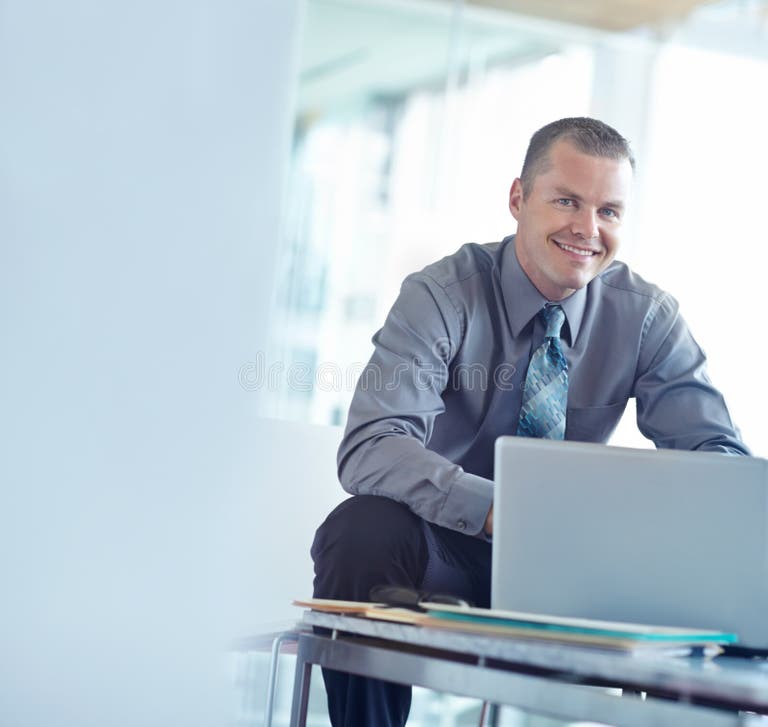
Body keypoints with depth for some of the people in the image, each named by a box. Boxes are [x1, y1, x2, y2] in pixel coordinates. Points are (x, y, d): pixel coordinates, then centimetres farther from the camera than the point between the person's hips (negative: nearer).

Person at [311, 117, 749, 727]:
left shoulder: (648, 316, -3)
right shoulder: (442, 297, -13)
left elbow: (721, 452, -7)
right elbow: (369, 448, -25)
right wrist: (494, 510, -43)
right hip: (446, 548, -2)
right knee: (362, 532, -34)